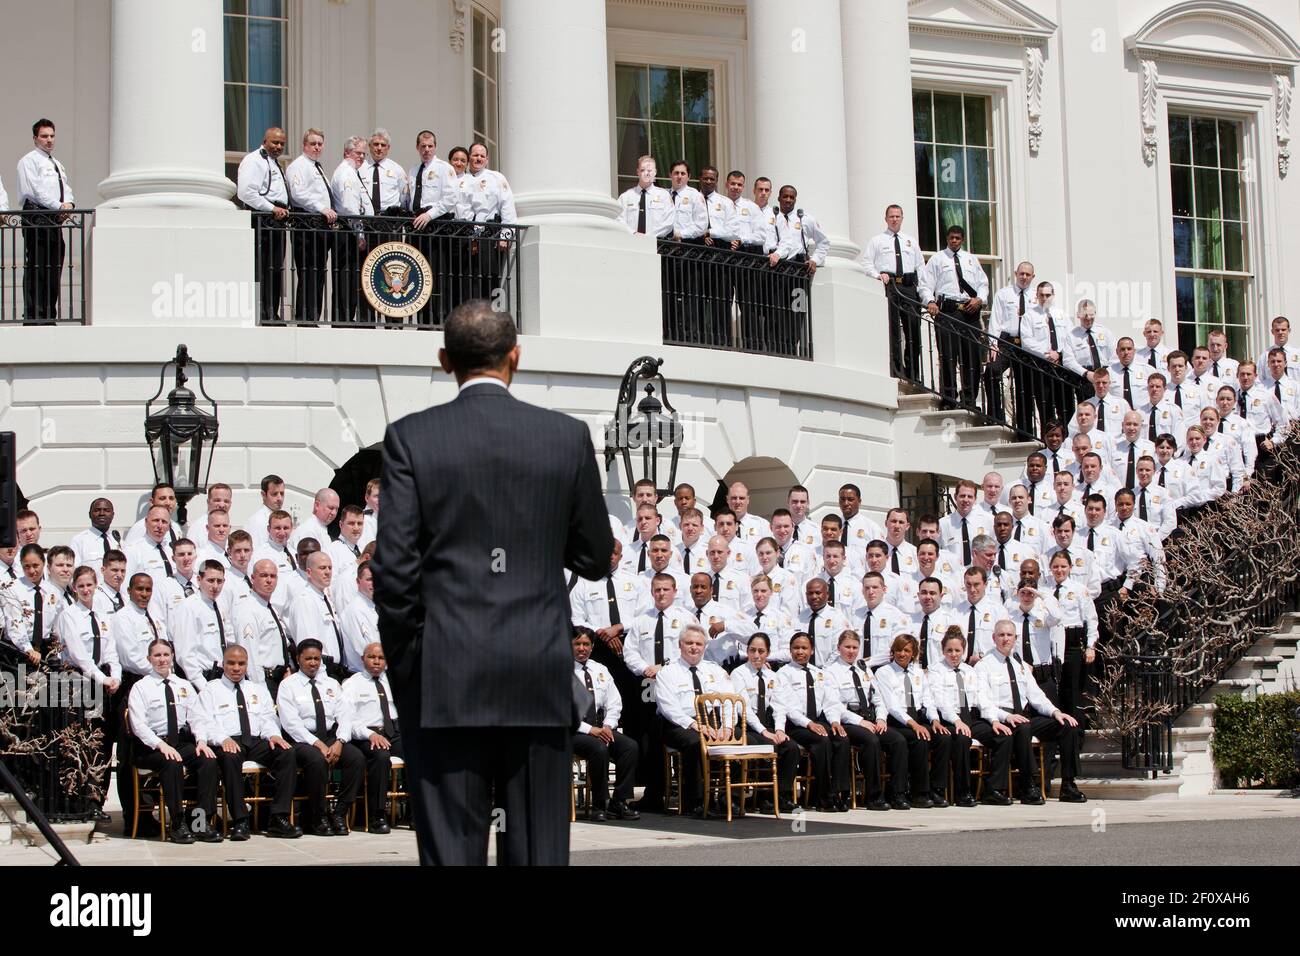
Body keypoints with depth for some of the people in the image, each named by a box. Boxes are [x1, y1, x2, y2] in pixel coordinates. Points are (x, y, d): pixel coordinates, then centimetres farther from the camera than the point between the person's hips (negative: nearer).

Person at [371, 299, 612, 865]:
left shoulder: (411, 438, -2)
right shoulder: (569, 437, 2)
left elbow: (395, 567, -5)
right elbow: (595, 559, 9)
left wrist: (404, 668, 5)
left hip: (446, 675, -1)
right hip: (540, 674, 1)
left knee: (452, 847, 1)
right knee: (539, 845, 6)